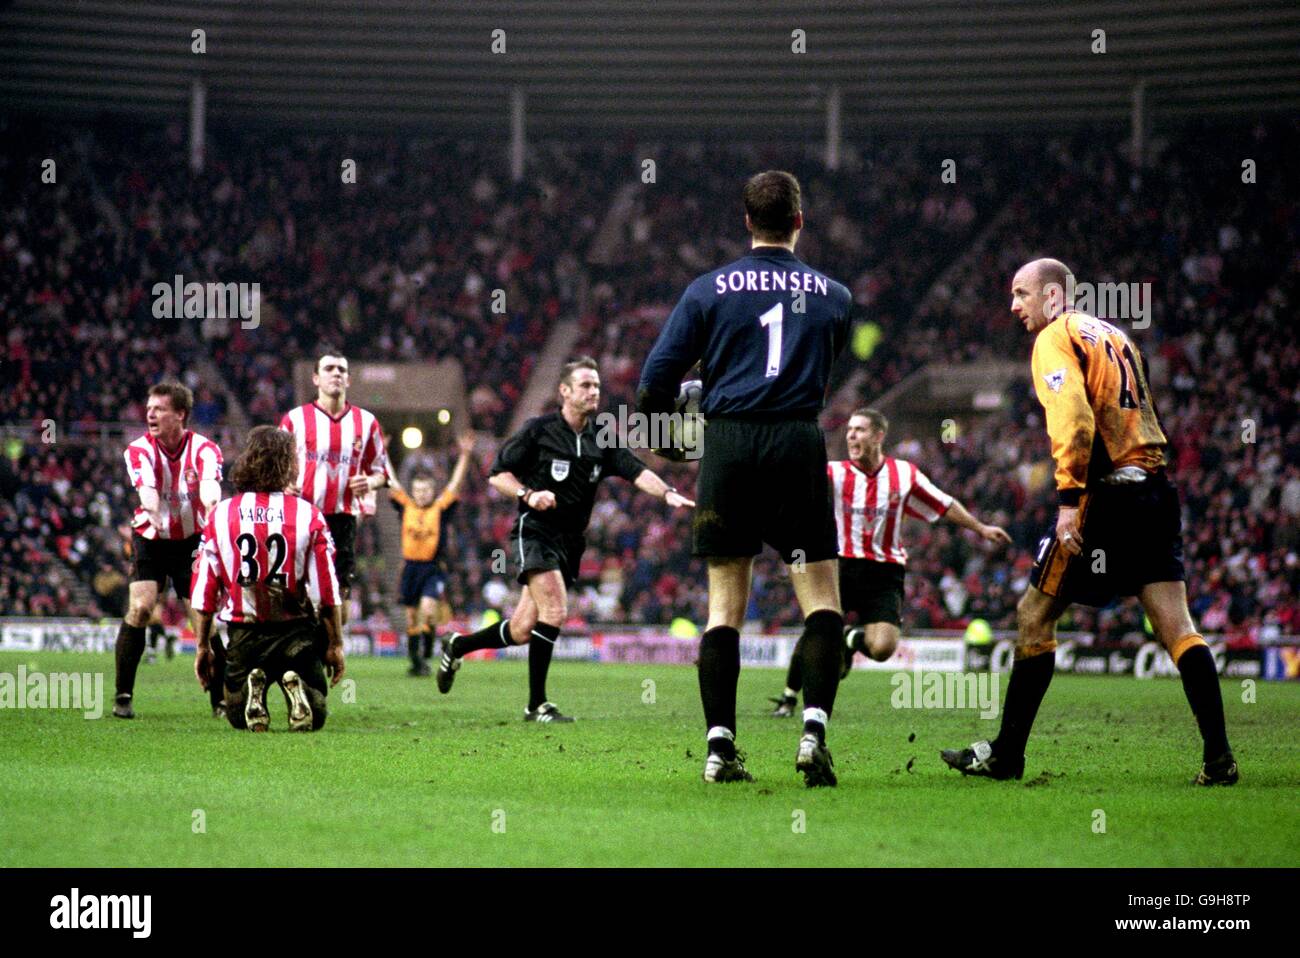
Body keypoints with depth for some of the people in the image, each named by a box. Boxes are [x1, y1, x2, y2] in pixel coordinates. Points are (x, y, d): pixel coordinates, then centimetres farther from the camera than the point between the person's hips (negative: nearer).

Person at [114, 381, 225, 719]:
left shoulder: (204, 449, -14)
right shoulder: (139, 450, -12)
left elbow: (210, 485, -34)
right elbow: (146, 488, -31)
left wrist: (211, 508, -58)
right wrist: (152, 509, -55)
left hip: (192, 542, 0)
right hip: (150, 539, 0)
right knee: (139, 608, -17)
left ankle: (221, 700, 7)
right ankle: (123, 695, -8)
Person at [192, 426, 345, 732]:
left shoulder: (221, 514, 1)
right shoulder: (308, 515, -4)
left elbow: (204, 591, 4)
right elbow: (327, 592, -4)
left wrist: (202, 646, 13)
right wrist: (335, 644, 6)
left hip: (244, 635, 1)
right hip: (296, 632, -1)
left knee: (238, 717, 18)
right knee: (314, 717, 10)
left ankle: (252, 685, -16)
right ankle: (296, 686, -24)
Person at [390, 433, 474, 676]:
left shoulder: (440, 509, 2)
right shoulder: (406, 507, 6)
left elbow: (455, 483, -2)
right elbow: (391, 482, 9)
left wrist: (464, 456, -9)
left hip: (433, 569, -3)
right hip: (410, 567, 3)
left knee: (428, 610, -21)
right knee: (411, 617, 8)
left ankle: (426, 656, -13)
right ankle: (415, 662, 18)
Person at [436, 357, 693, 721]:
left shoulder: (602, 440, 7)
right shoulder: (538, 430, -5)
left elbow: (637, 472, -6)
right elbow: (497, 474, -3)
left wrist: (667, 492, -25)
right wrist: (528, 494, -21)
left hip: (570, 541, 5)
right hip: (535, 532, -5)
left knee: (522, 631, 7)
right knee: (554, 610, -23)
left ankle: (458, 646, 33)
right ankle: (537, 704, -15)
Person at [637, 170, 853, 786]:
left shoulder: (710, 289, 3)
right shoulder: (833, 295, 7)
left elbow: (654, 384, 0)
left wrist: (660, 407, 21)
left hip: (728, 445, 1)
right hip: (798, 446, 0)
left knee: (724, 606, 6)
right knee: (822, 600, 3)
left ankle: (719, 747, 1)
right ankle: (813, 729, -14)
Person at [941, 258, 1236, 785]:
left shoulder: (1056, 339, -3)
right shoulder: (1113, 335, 23)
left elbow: (1074, 419, -18)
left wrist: (1069, 499, -22)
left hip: (1107, 492, -7)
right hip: (1156, 492, 7)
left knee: (1033, 616, 4)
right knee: (1177, 627, 1)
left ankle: (1005, 754, 8)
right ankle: (1218, 756, -9)